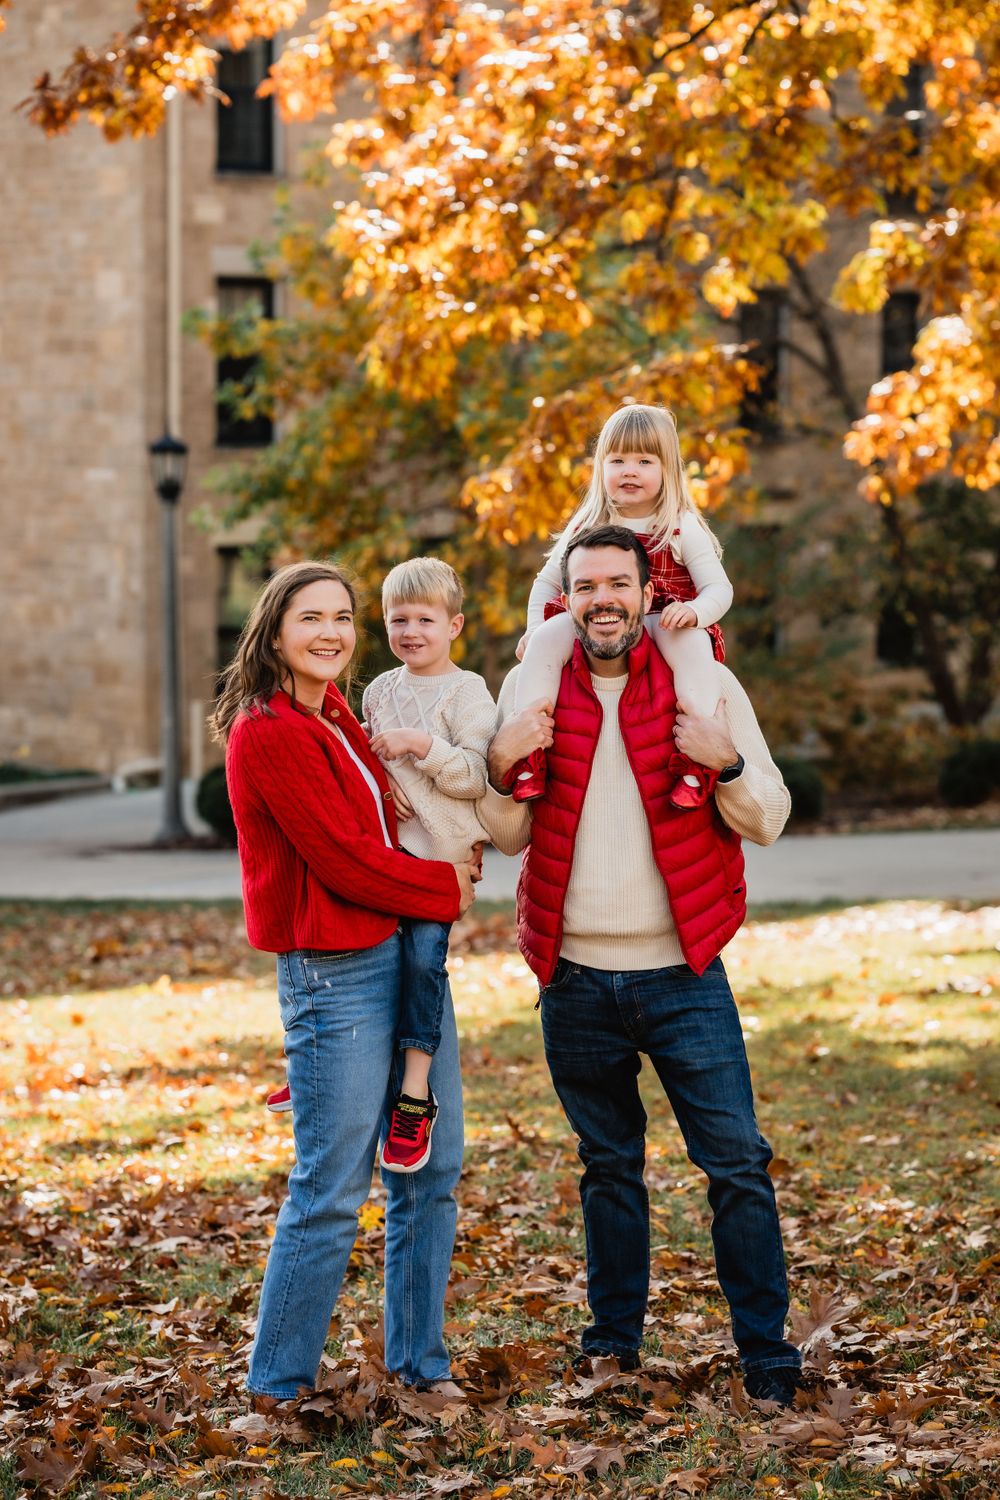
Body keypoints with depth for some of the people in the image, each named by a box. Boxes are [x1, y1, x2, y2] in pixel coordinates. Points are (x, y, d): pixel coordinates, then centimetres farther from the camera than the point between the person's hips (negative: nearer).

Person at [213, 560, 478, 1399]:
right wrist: (445, 888, -4)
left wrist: (446, 872, 5)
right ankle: (277, 1387, 9)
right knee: (331, 1194, -4)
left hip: (404, 954, 9)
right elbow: (341, 859, -16)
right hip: (335, 976, -9)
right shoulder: (268, 733, -13)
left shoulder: (334, 721, 15)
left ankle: (420, 1362, 25)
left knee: (433, 1172, 12)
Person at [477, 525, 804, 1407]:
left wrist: (726, 763, -20)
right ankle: (614, 1343, 25)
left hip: (683, 976, -2)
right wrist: (503, 768, -12)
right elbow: (509, 837, 8)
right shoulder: (534, 691, 4)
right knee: (609, 1166, 14)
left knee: (738, 1162, -3)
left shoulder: (705, 685, 0)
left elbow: (768, 821, 0)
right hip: (577, 979, 2)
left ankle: (767, 1351, 6)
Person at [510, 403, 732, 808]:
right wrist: (535, 627, 0)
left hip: (662, 625, -3)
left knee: (693, 641, -36)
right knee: (547, 638, -25)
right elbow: (548, 581, 19)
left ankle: (698, 760, -42)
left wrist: (695, 611, -28)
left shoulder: (683, 528, 1)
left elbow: (719, 588, -4)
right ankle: (528, 752, -28)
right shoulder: (586, 529, 9)